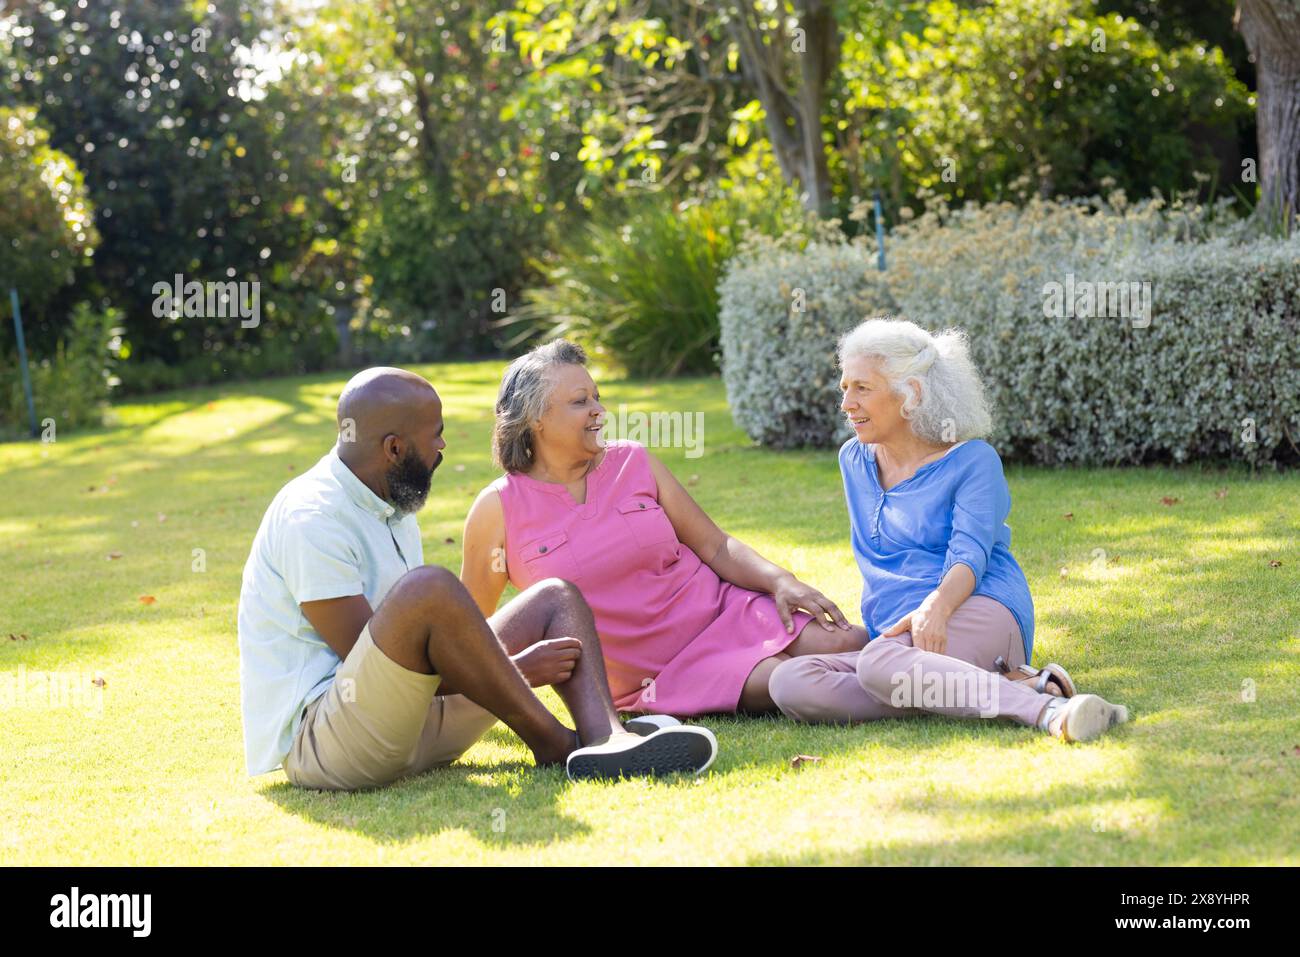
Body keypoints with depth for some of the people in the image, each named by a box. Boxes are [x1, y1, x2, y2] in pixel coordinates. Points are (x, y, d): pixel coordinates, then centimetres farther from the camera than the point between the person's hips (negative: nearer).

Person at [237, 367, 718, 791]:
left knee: (556, 597, 4)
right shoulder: (311, 520, -16)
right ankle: (554, 744, -18)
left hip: (413, 722, 10)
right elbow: (366, 658, -19)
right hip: (315, 739, -10)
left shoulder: (393, 508, 16)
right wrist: (513, 670, -14)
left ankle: (605, 740, -25)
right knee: (430, 588, -34)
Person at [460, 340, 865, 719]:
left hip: (727, 614, 3)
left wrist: (781, 581, -13)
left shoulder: (634, 463, 2)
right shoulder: (498, 510, -5)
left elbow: (714, 546, 3)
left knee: (845, 644, -20)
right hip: (659, 677, -3)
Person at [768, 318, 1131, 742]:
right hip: (894, 635, 6)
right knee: (789, 682, -29)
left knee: (878, 663, -41)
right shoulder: (855, 461, 21)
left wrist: (936, 607, -33)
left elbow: (970, 555, -13)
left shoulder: (973, 460, 3)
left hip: (976, 616, -6)